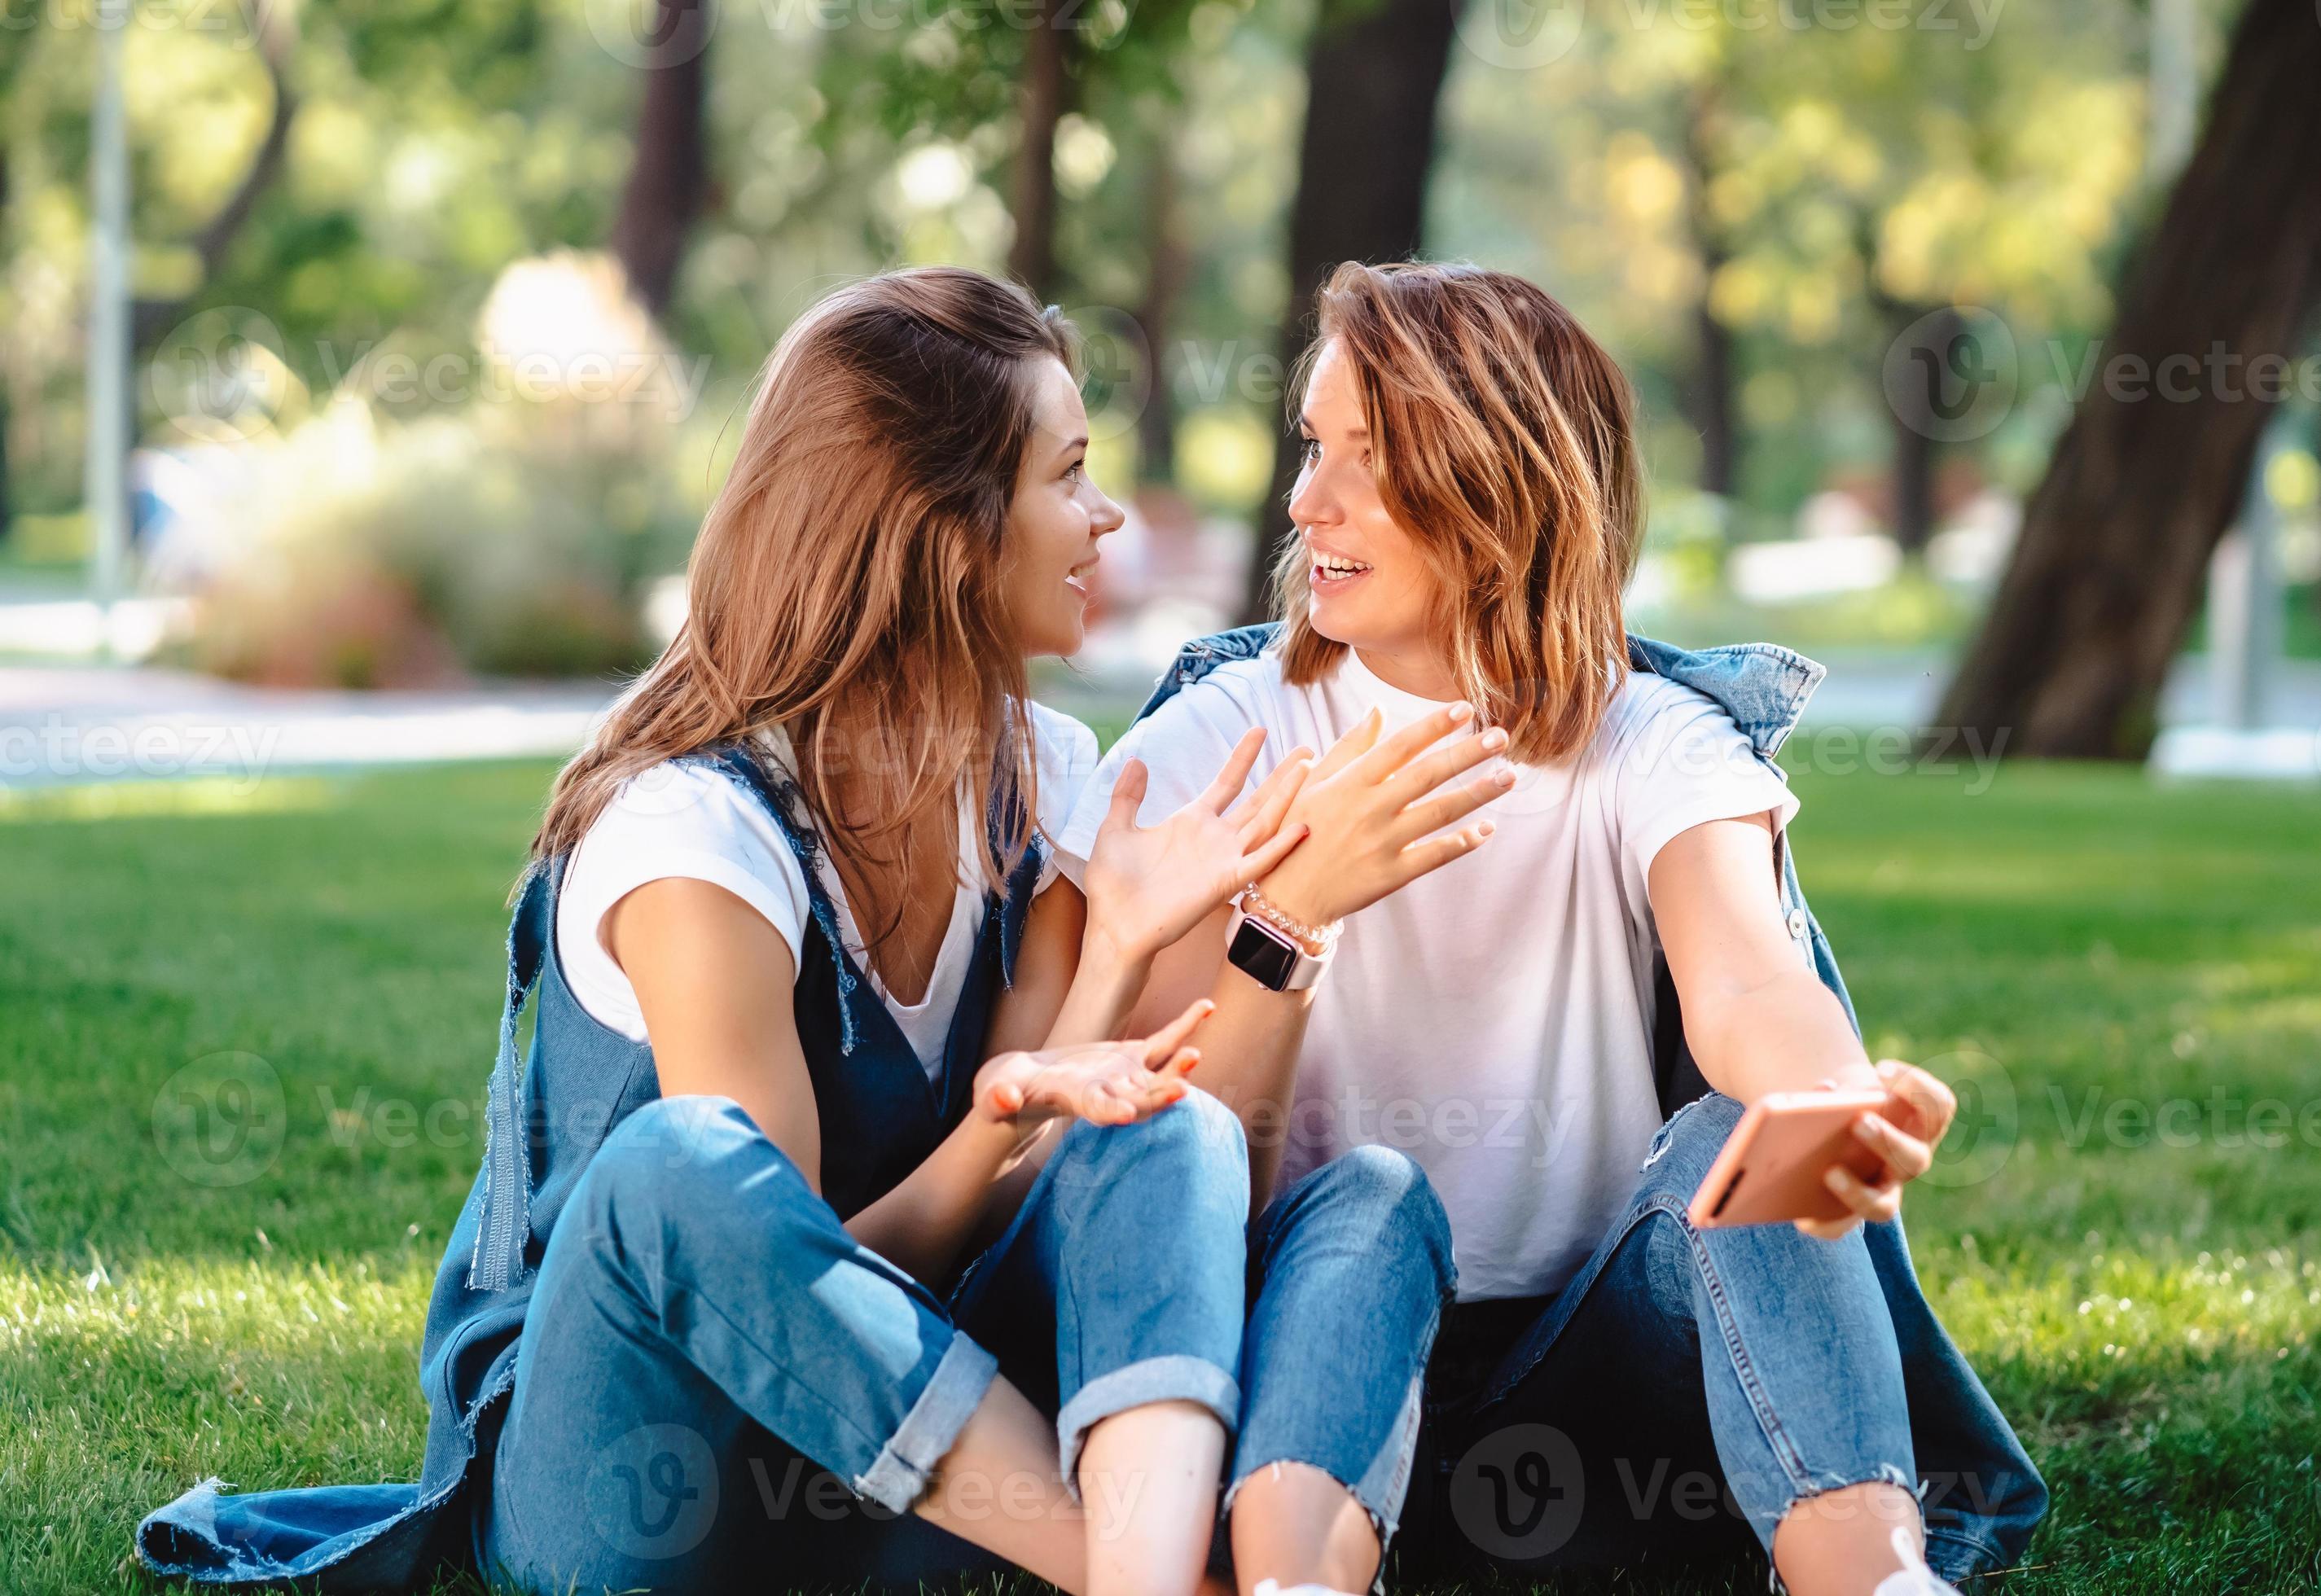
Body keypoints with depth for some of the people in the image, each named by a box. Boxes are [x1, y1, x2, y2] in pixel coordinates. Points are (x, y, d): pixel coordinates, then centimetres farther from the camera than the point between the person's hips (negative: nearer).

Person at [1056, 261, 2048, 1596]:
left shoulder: (1655, 748, 1)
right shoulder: (1220, 743, 2)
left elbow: (1747, 984, -24)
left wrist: (1834, 1106, -49)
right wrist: (1295, 909, -24)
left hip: (1595, 1385, 0)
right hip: (1319, 1349, 0)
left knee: (1734, 1146, -28)